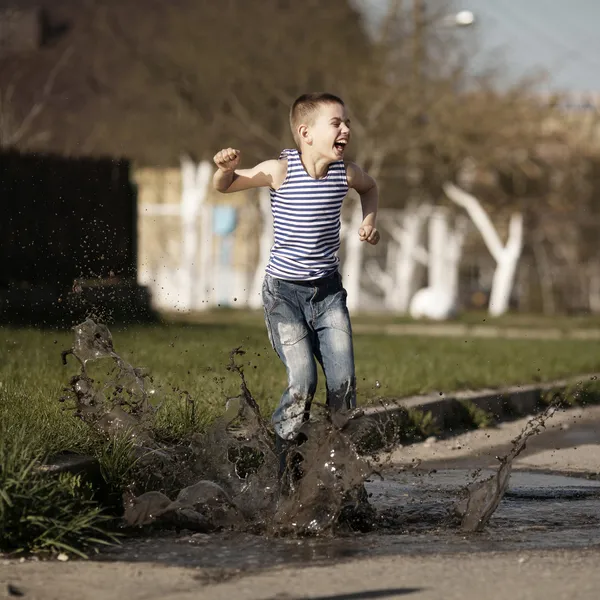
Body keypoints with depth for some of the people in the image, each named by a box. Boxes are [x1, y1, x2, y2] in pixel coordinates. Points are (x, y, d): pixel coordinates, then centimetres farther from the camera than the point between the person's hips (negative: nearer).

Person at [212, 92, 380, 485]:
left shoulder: (346, 173, -2)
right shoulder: (280, 171, -13)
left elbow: (370, 187, 23)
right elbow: (224, 187, -2)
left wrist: (370, 220, 7)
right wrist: (227, 168, -23)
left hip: (328, 290, 4)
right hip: (284, 291, -4)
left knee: (343, 382, -5)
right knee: (303, 382, -15)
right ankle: (275, 462, 1)